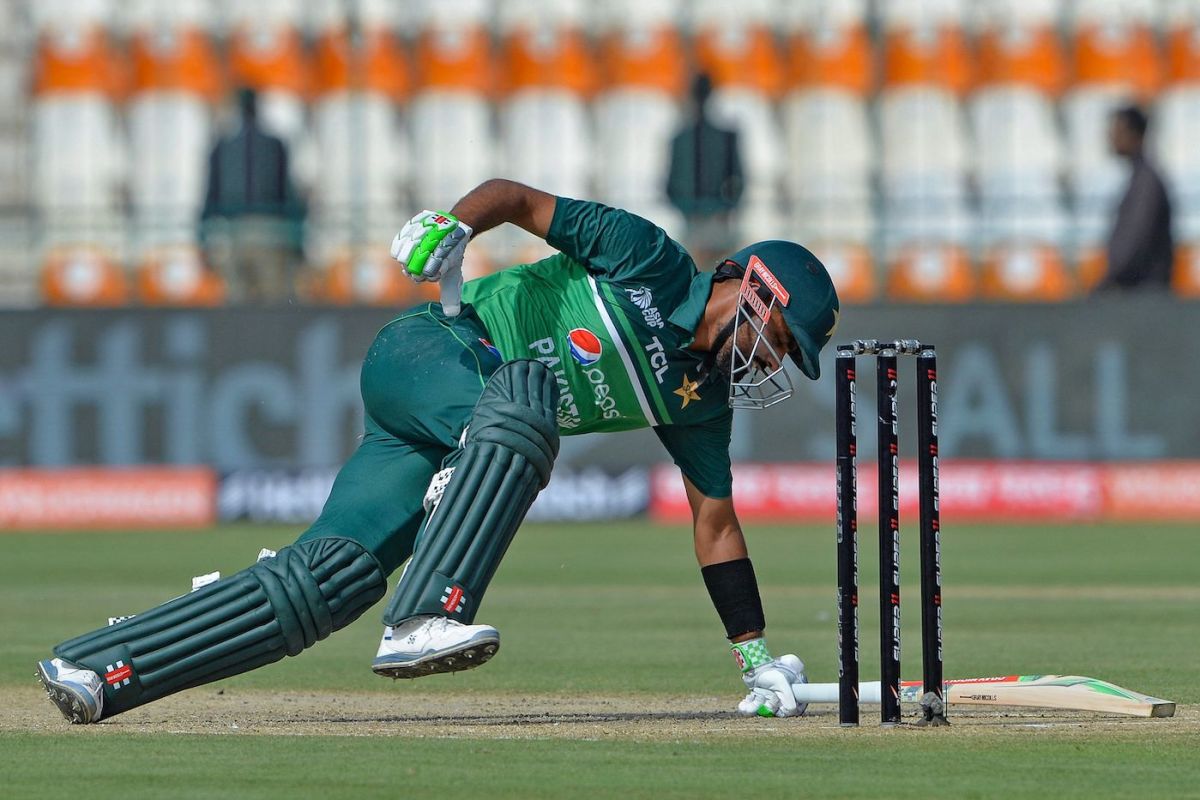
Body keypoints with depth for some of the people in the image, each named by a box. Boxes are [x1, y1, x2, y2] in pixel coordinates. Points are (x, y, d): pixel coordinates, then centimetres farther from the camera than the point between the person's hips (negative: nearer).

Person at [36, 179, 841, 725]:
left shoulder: (701, 397, 11)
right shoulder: (649, 259, -7)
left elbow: (715, 521, 17)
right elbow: (513, 195, -6)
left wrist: (759, 659, 14)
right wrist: (454, 226, -27)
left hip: (461, 441, 7)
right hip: (426, 354, -7)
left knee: (328, 582, -13)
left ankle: (93, 674, -14)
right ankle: (426, 621, -54)